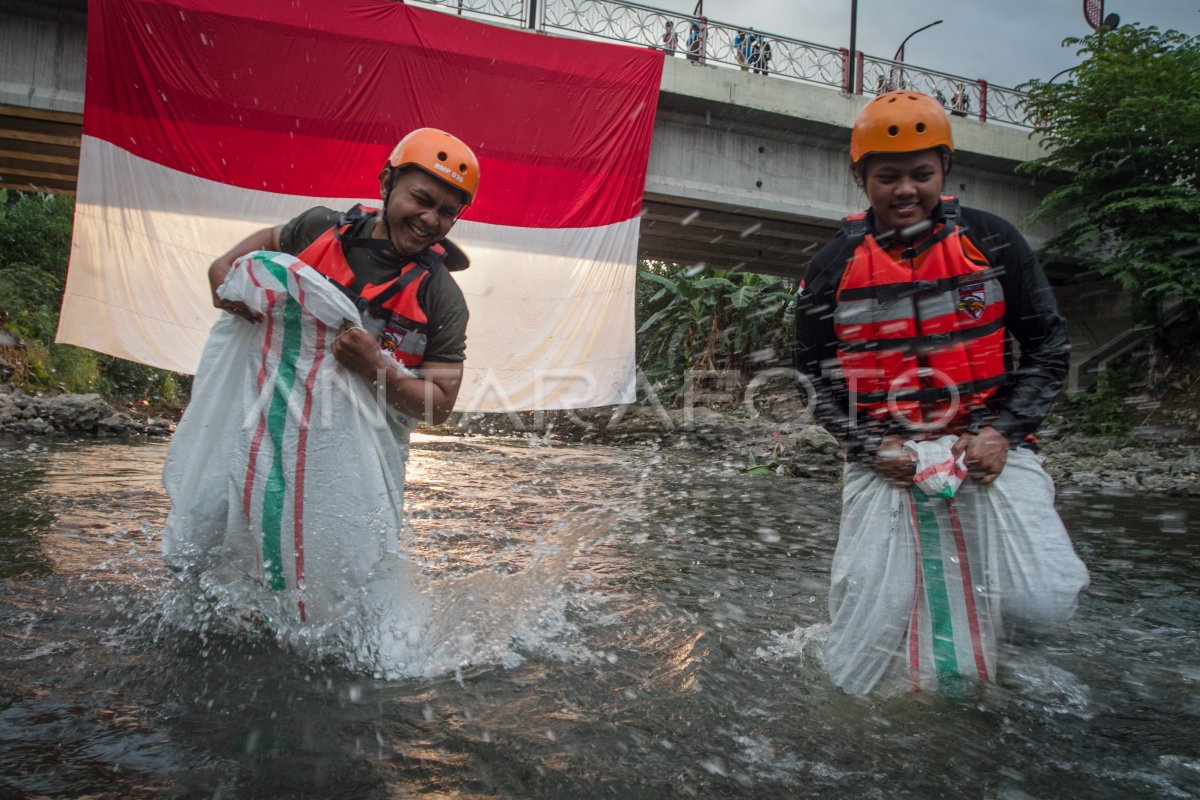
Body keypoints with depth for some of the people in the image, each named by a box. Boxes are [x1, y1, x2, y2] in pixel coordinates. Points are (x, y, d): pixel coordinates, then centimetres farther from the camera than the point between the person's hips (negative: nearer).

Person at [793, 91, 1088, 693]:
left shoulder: (991, 242, 0)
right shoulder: (832, 269, 0)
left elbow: (1047, 345, 5)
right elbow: (814, 374, 5)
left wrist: (1003, 433, -9)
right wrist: (870, 447, -9)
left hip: (984, 444, 1)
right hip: (885, 456, 0)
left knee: (1045, 602, -18)